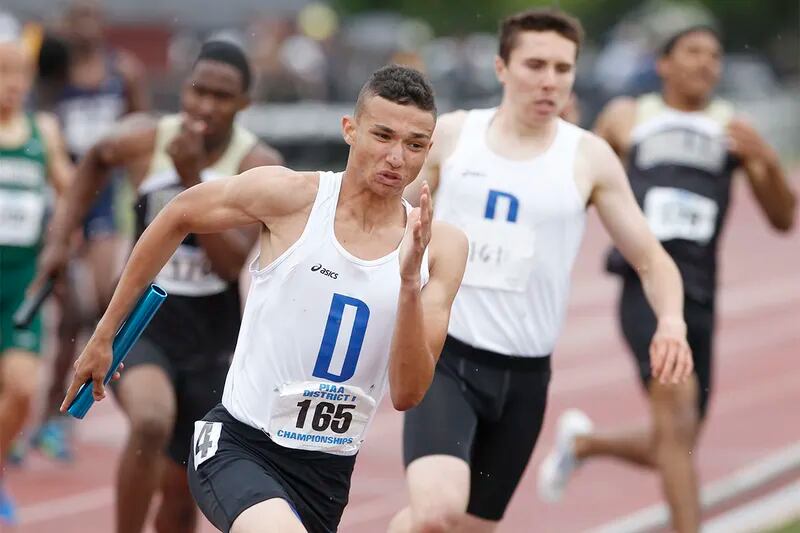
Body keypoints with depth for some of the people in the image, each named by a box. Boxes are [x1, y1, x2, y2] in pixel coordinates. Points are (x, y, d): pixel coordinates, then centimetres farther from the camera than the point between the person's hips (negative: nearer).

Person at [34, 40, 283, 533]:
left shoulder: (259, 165, -13)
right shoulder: (142, 140, -9)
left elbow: (232, 263, -24)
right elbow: (96, 162, 17)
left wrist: (192, 178, -29)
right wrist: (62, 236, 12)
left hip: (213, 343, 1)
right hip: (142, 324, -1)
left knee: (181, 492, 10)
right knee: (152, 423, -32)